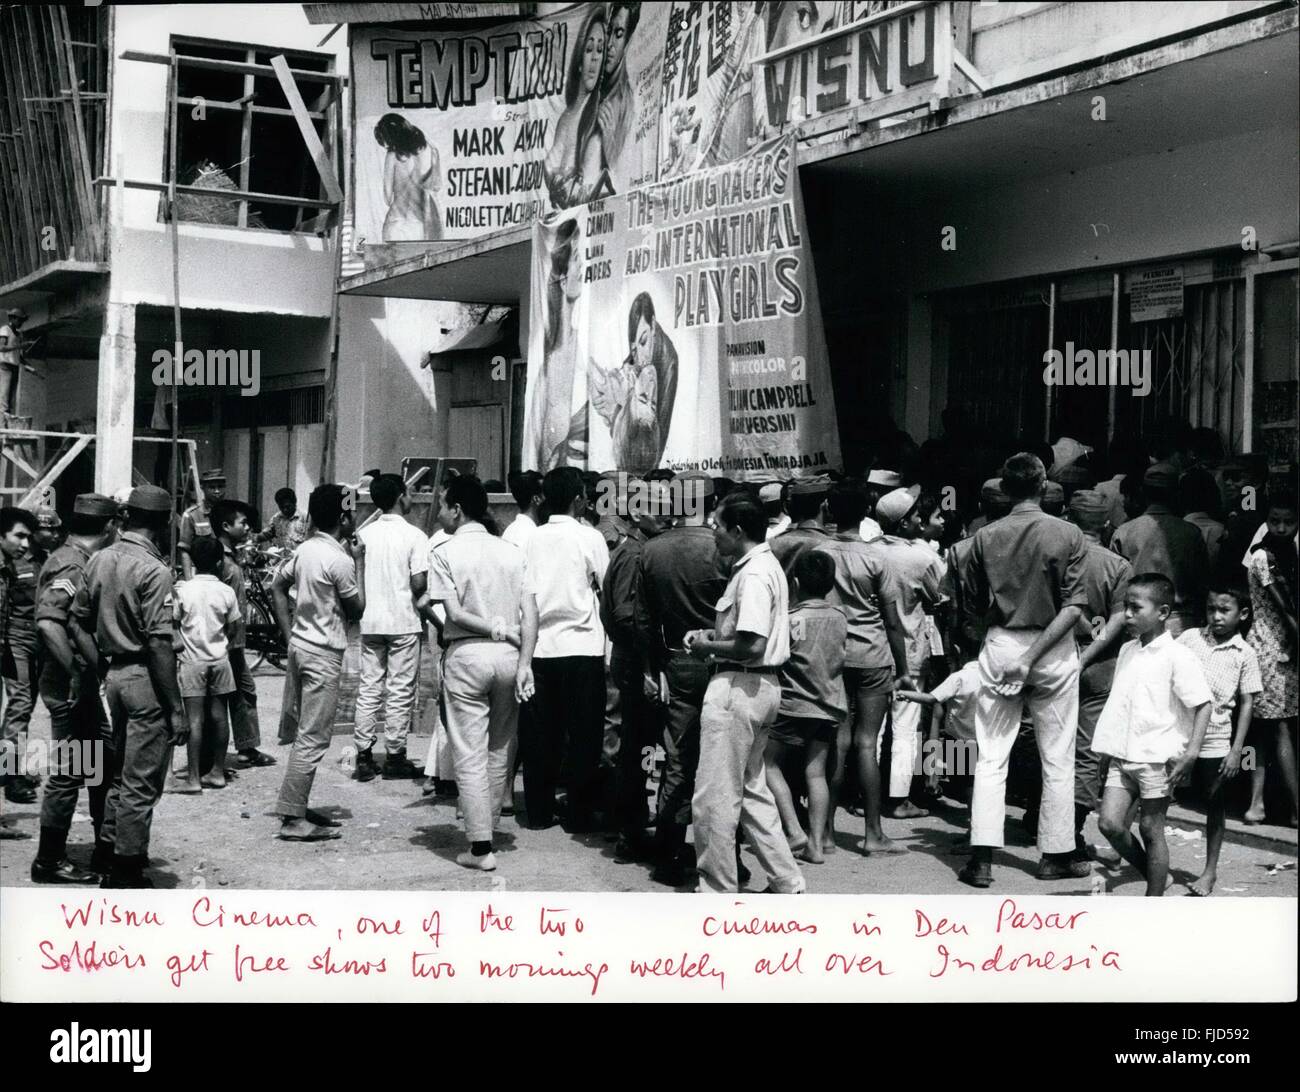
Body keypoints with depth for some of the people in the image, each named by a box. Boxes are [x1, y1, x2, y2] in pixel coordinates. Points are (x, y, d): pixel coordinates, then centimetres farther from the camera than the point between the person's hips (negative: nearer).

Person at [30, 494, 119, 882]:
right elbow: (48, 621, -29)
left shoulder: (77, 561, 13)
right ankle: (50, 862, 8)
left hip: (84, 682, 10)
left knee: (106, 761, 17)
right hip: (70, 685, -10)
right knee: (69, 771, -2)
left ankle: (107, 853, 27)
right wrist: (75, 671, -25)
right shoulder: (71, 565, -17)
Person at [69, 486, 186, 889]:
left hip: (115, 673, 8)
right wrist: (177, 708, -16)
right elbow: (159, 644, -20)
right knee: (141, 783, 1)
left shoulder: (99, 560, 7)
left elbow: (79, 623, 9)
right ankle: (127, 874, 8)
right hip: (145, 678, -8)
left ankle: (111, 855, 27)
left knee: (121, 775, 19)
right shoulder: (154, 571, -16)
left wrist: (101, 669, 11)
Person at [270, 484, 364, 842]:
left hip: (300, 646, 9)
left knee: (307, 733, 17)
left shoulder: (304, 549, 7)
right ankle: (293, 820, -3)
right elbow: (357, 610, -9)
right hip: (323, 654, -9)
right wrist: (360, 561, -4)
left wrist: (290, 635, 16)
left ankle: (298, 807, 23)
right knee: (313, 739, -5)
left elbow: (277, 587, 16)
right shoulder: (340, 560, -18)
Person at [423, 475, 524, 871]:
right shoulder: (511, 552, 8)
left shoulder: (445, 553, -4)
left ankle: (480, 847, -1)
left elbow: (454, 613, -13)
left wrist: (493, 628, -3)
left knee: (470, 756, 0)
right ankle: (487, 827, 24)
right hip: (508, 656, 4)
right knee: (500, 750, 15)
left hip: (467, 655, -4)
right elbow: (529, 616, 1)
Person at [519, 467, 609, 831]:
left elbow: (527, 599, 1)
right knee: (583, 735, 5)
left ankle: (539, 812, 16)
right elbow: (608, 588, -3)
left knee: (542, 734, 10)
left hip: (542, 648, 4)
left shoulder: (534, 538, 4)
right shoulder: (589, 537, -5)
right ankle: (579, 815, 8)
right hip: (582, 648, -3)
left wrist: (524, 659, 2)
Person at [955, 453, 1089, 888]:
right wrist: (1034, 654, -15)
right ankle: (1053, 855, 17)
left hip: (1000, 645, 1)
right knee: (1057, 760, 11)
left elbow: (971, 604, 3)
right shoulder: (1068, 535, -7)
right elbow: (1074, 606, -13)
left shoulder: (986, 537, -3)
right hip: (1054, 650, -1)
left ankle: (982, 858, -2)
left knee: (991, 758, 4)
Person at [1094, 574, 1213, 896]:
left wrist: (1191, 753, -19)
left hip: (1157, 757, -6)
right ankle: (1155, 876, 20)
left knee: (1151, 830, 1)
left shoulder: (1177, 656, -10)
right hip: (1123, 756, 6)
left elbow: (1203, 704, -11)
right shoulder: (1126, 651, 11)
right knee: (1110, 823, -3)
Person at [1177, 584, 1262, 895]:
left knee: (1215, 804, 9)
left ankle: (1210, 871, 21)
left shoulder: (1245, 654, -1)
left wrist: (1236, 750, -5)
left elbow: (1247, 703, 0)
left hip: (1215, 741, -1)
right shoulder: (1190, 638, 2)